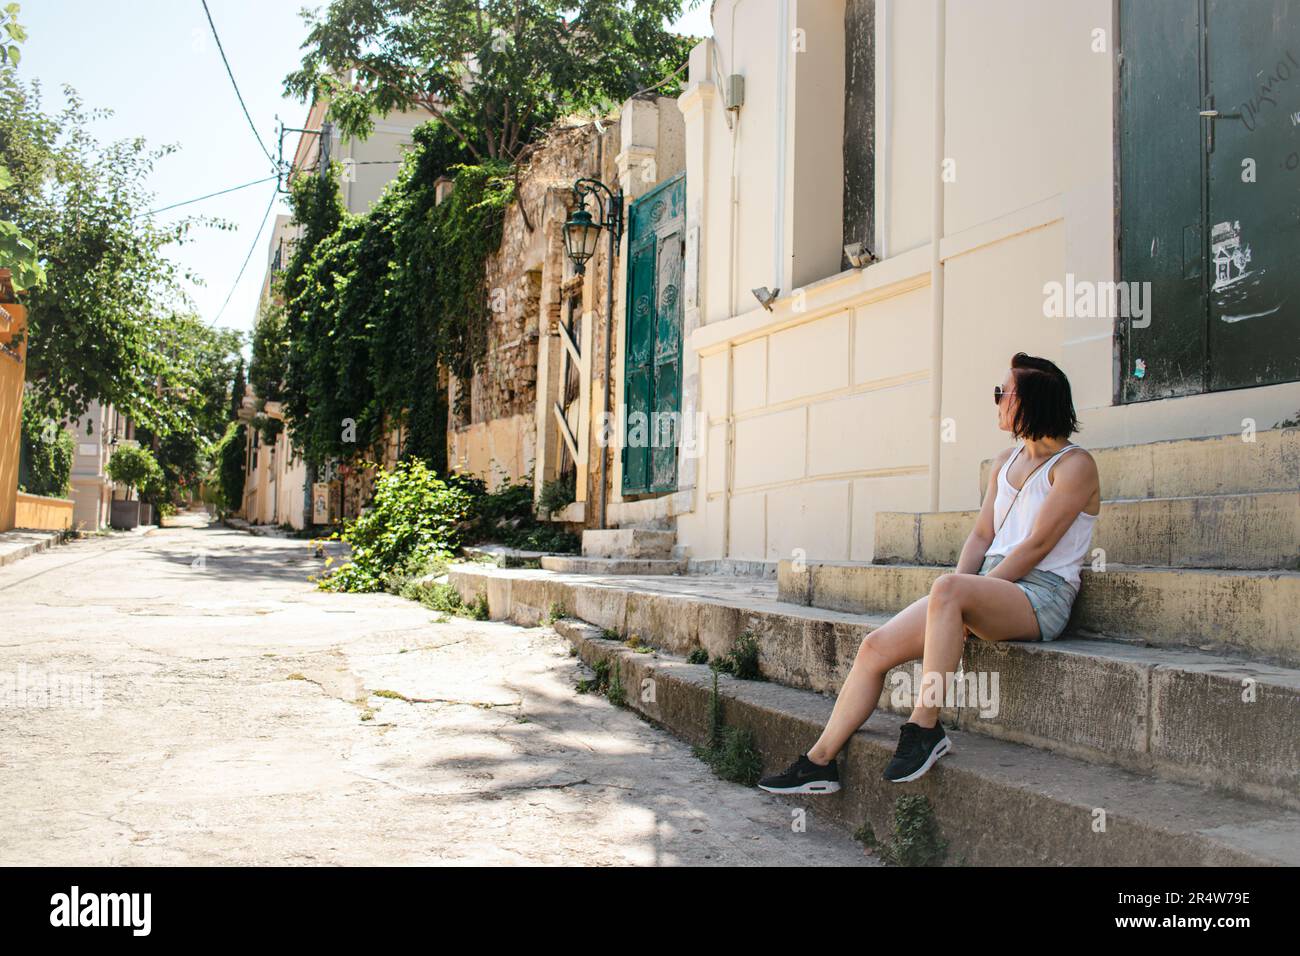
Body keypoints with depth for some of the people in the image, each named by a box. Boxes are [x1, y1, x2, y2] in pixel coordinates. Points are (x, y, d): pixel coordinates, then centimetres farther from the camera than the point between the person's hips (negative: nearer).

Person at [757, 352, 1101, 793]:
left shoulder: (1074, 466, -5)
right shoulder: (1005, 462, 19)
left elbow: (1037, 545, -12)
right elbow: (982, 534, 15)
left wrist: (960, 590, -15)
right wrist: (958, 591, -4)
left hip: (1040, 596, -7)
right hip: (991, 587, 8)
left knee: (948, 588, -39)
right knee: (876, 646, -10)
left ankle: (924, 728, -32)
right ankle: (819, 762, -6)